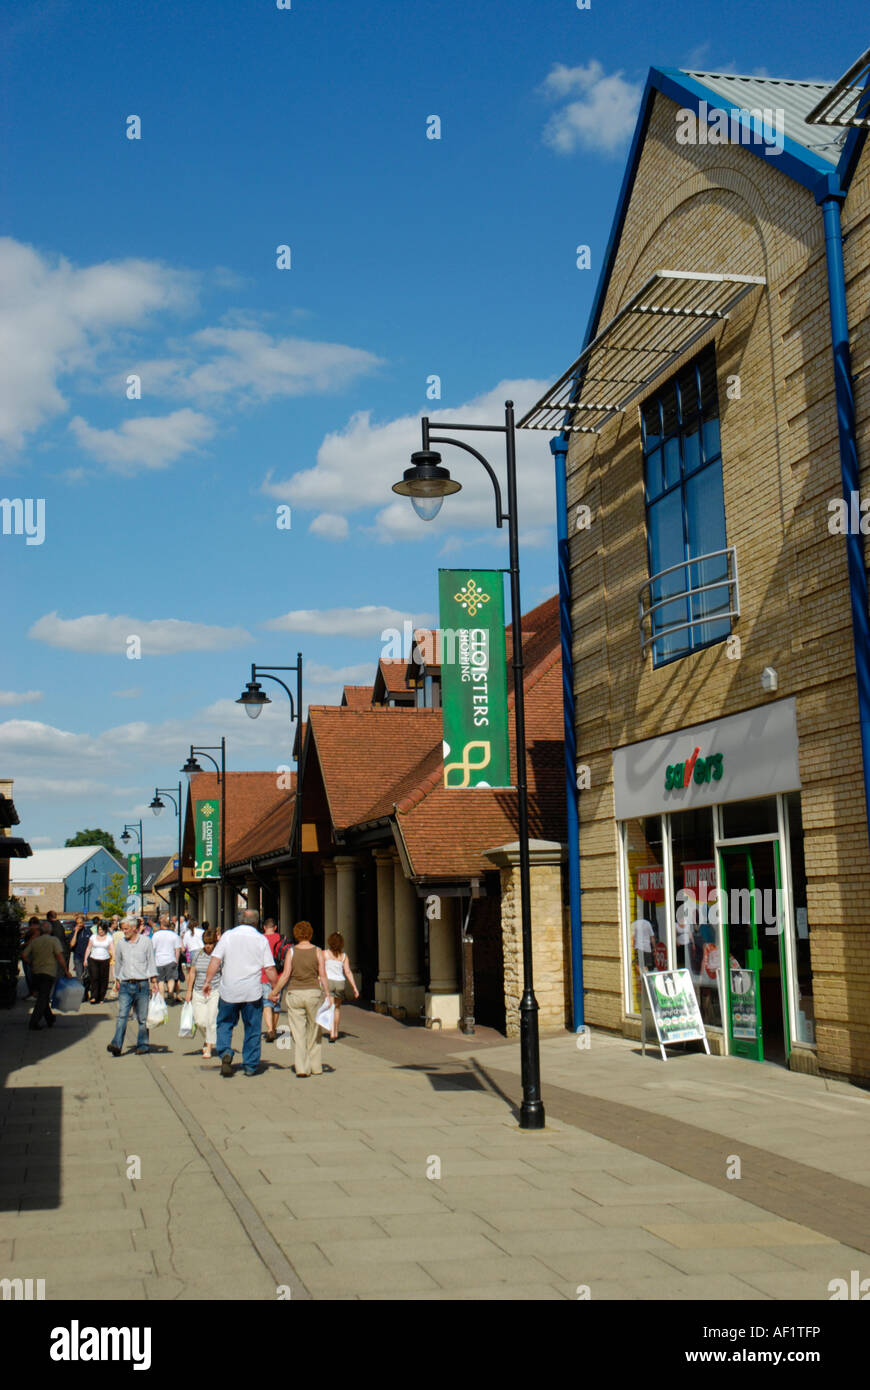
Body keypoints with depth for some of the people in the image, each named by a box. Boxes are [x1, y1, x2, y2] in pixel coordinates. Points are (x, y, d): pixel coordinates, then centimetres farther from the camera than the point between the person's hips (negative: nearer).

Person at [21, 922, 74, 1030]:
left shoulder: (34, 941, 6)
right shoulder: (54, 940, -6)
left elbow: (24, 955, 2)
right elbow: (59, 956, -14)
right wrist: (66, 971, -8)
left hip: (36, 973, 5)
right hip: (49, 973, -5)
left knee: (42, 997, 17)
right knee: (43, 998, -4)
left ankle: (50, 1020, 25)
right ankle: (34, 1023, -11)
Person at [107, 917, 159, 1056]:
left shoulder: (145, 942, 2)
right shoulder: (122, 944, 10)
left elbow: (151, 963, 4)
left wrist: (154, 982, 0)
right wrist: (118, 981, 19)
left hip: (142, 985, -2)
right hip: (125, 985, 2)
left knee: (143, 1017, 2)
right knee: (122, 1016, -10)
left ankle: (142, 1045, 10)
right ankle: (116, 1045, -19)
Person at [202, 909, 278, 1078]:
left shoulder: (227, 936, 2)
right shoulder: (261, 939, 1)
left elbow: (215, 960, -5)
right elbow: (270, 969, -1)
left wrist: (208, 981, 1)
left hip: (229, 991, 0)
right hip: (252, 993, 0)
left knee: (225, 1024, 15)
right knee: (252, 1029, 10)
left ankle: (225, 1053, -8)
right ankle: (250, 1066, 12)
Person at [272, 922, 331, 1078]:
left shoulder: (292, 951, -2)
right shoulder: (317, 951, -2)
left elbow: (285, 975, -5)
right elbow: (323, 975, -4)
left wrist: (275, 992, 5)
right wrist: (328, 994, 3)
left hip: (294, 993, 0)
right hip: (314, 992, 0)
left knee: (298, 1033, 4)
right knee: (314, 1032, 13)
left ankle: (301, 1067, -1)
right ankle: (315, 1067, 18)